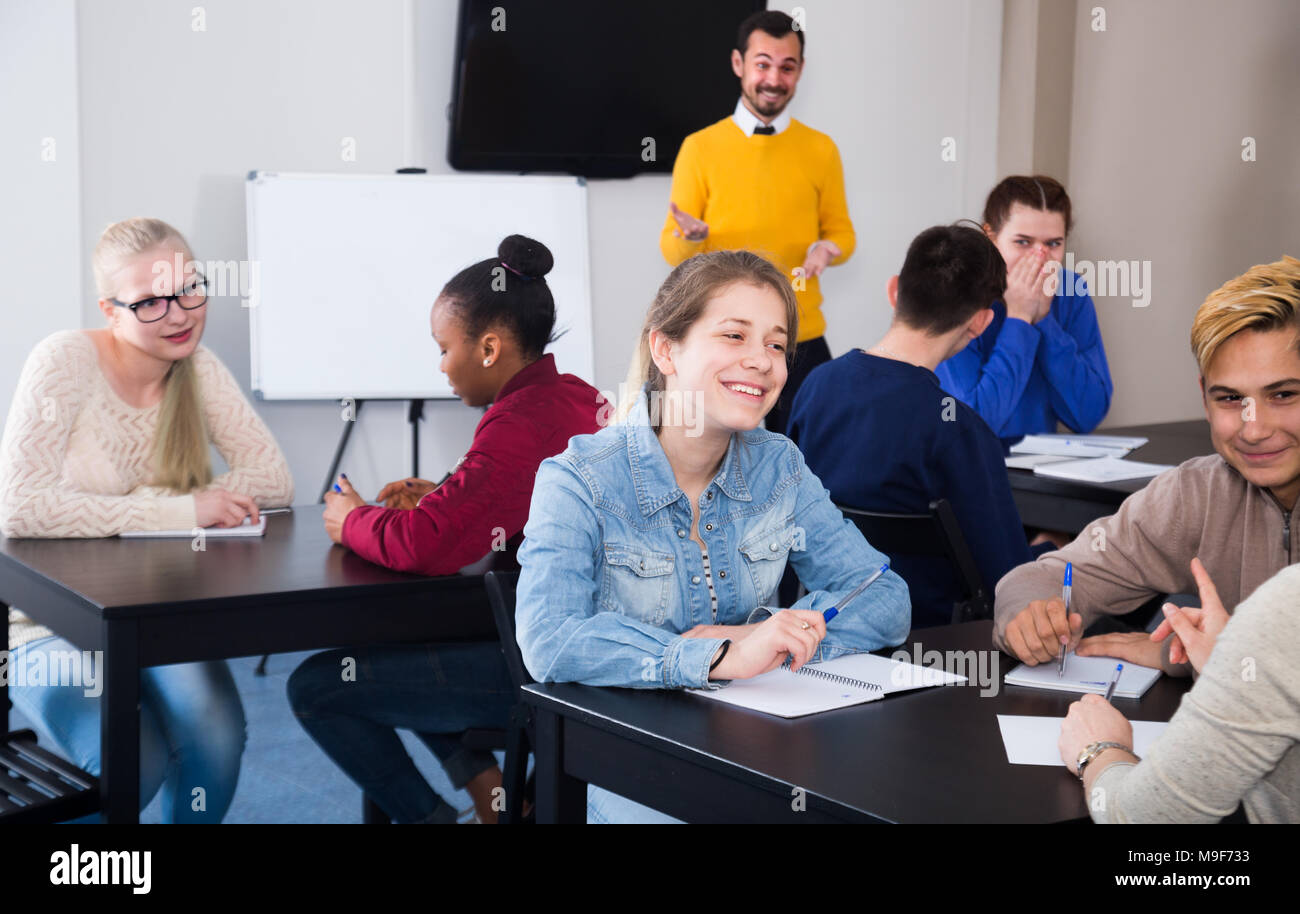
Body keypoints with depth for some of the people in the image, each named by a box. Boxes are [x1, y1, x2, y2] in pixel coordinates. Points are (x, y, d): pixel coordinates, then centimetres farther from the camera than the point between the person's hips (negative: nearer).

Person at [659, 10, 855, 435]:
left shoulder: (821, 149, 5)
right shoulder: (700, 147, 0)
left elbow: (841, 232, 11)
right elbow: (672, 248, 2)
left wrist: (828, 249, -12)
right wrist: (691, 237, -21)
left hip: (802, 341, 1)